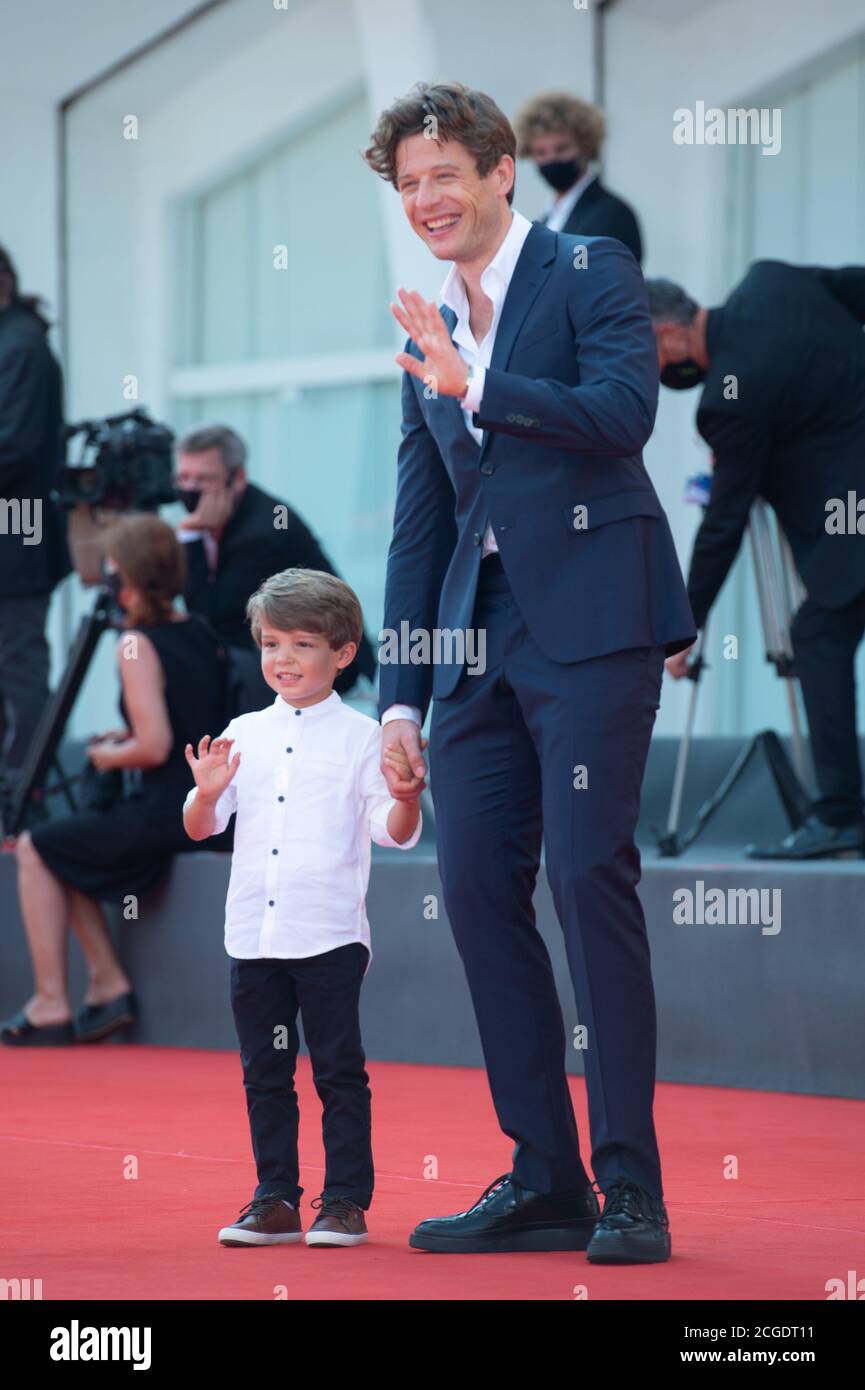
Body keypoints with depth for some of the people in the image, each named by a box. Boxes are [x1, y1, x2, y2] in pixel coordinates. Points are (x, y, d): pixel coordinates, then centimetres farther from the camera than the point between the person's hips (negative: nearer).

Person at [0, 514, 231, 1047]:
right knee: (62, 849, 23)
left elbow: (155, 746, -22)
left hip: (167, 815, -9)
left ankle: (51, 1005, 5)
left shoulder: (138, 646, -15)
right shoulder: (203, 633, 9)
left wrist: (111, 756, -3)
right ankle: (109, 983, 17)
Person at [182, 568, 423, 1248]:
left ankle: (345, 1199, 6)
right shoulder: (243, 735, 9)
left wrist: (406, 795, -24)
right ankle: (275, 1199, 16)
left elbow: (394, 832, -4)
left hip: (330, 935, -4)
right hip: (254, 932, 4)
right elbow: (199, 828, 11)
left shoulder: (361, 736, -1)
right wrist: (207, 793, -9)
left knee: (339, 1069, 1)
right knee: (265, 1071, 9)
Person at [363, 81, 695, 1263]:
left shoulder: (591, 274, 2)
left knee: (590, 873, -13)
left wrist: (476, 384, -18)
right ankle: (545, 1177, 8)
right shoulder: (428, 336, 20)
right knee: (477, 884, 1)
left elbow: (624, 411, -15)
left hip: (591, 620, -7)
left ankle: (629, 1182, -9)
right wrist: (400, 697, 16)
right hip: (479, 635, 7)